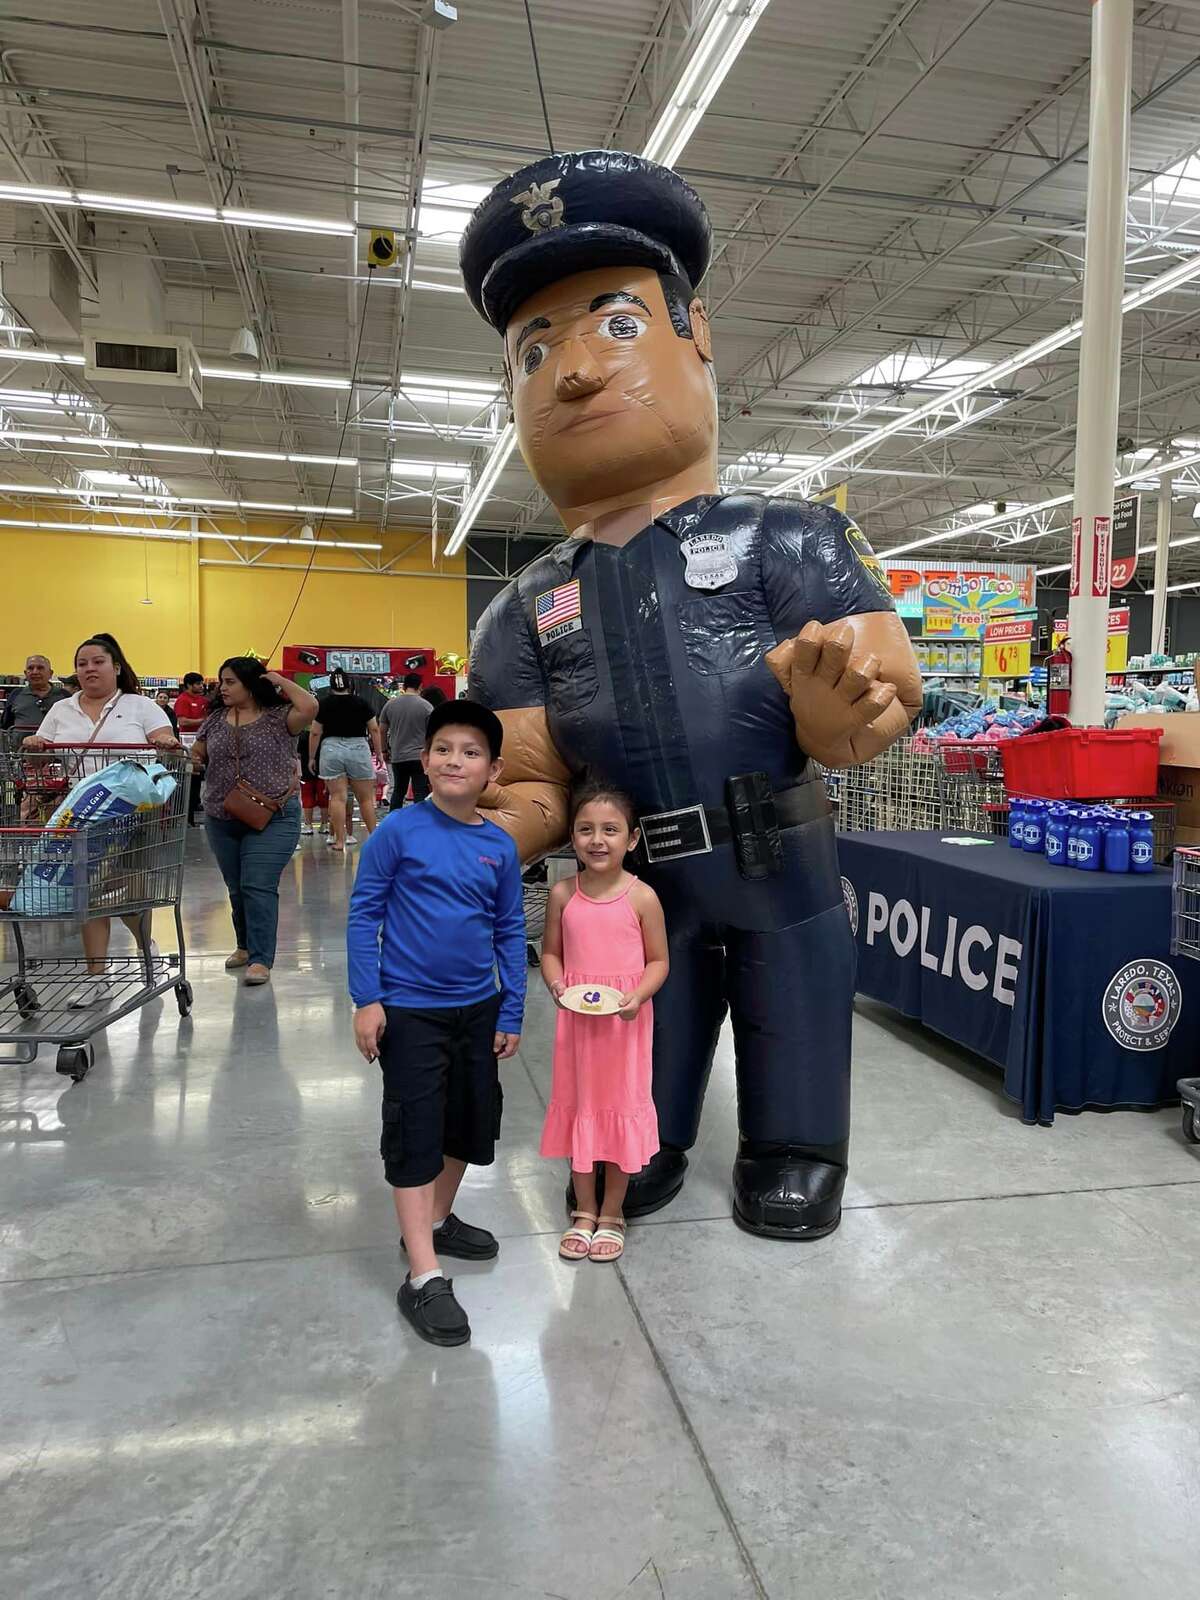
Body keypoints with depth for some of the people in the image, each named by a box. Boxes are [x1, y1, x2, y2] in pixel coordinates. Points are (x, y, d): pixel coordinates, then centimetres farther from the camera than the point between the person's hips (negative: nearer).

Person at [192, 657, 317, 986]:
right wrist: (192, 761, -4)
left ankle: (261, 959, -6)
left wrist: (280, 681, -11)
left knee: (259, 887, -11)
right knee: (236, 888, 16)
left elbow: (310, 707, -24)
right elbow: (196, 754, 20)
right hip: (221, 821, 6)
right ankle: (246, 945, 35)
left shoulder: (278, 718, -6)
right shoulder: (215, 720, 9)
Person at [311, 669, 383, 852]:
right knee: (366, 797, 8)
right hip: (359, 748, 0)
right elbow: (374, 729, 2)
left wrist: (312, 757, 8)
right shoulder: (360, 702, 4)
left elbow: (316, 733, 0)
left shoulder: (323, 704, 2)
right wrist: (379, 753, 9)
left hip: (331, 749, 0)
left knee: (337, 797, 0)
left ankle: (339, 840, -1)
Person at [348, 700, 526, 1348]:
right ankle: (423, 1277, 7)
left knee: (474, 1121, 17)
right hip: (409, 1009, -5)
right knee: (414, 1132, -1)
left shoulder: (500, 846, -1)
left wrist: (510, 1014, 4)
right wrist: (367, 999, -12)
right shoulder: (398, 831, -12)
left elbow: (510, 932, 4)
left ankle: (436, 1220, 41)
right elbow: (363, 913, -8)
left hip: (478, 1009, 5)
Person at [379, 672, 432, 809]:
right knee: (420, 793, -3)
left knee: (398, 791, 18)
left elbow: (382, 731, 9)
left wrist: (385, 751, 21)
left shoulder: (390, 704, 3)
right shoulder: (425, 706, -7)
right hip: (420, 757, -4)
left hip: (397, 757, 4)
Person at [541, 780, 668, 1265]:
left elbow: (658, 960, -4)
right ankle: (584, 1211, 32)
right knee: (578, 1106, 14)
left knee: (621, 1107, 10)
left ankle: (612, 1214, 29)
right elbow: (551, 951, 5)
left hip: (625, 1020, -2)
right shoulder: (564, 894, -4)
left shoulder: (642, 897, -11)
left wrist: (638, 994, -21)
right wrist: (555, 982, -14)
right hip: (576, 1019, 2)